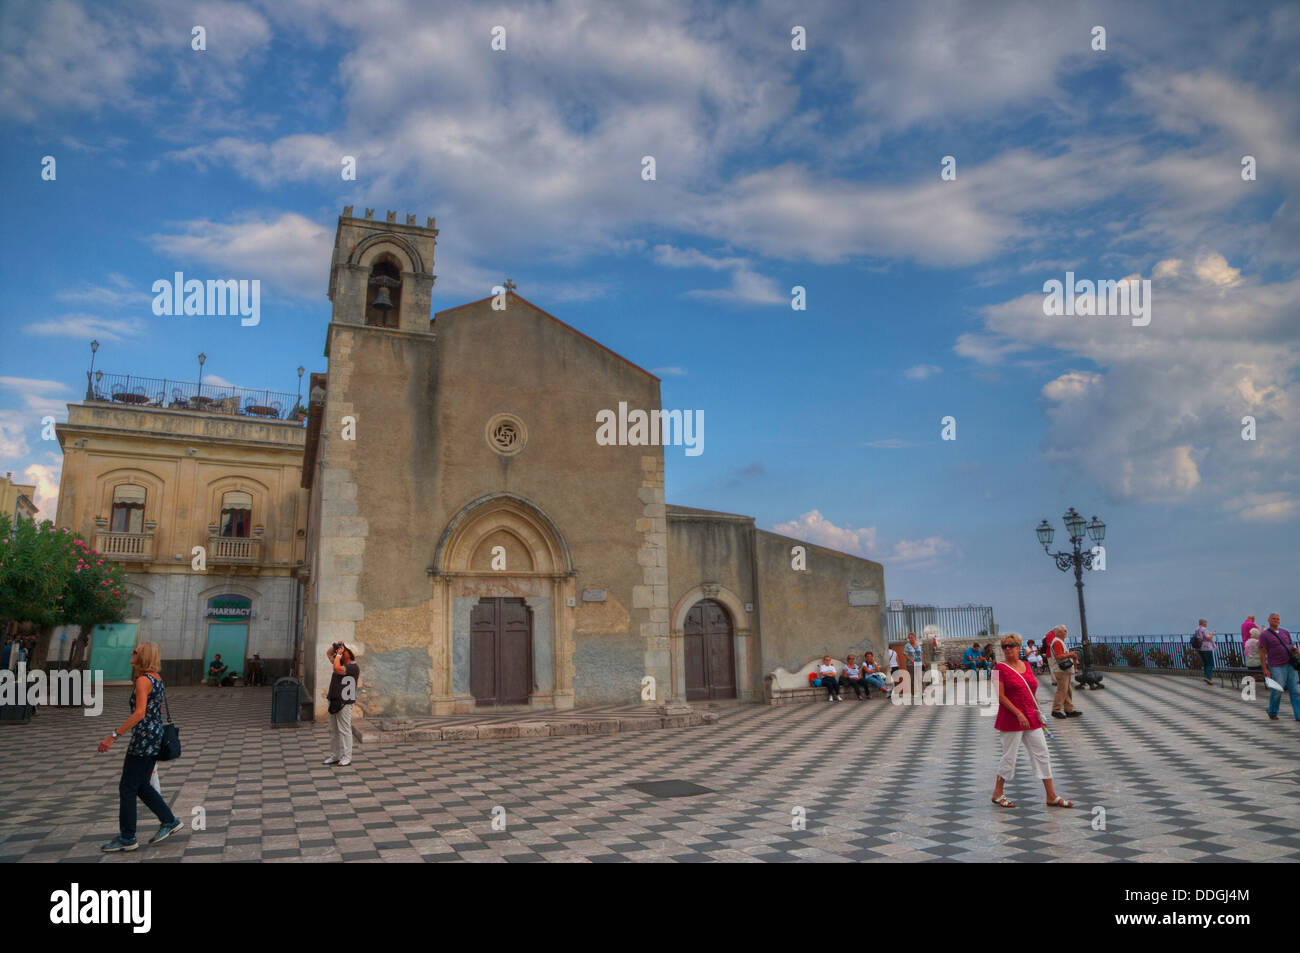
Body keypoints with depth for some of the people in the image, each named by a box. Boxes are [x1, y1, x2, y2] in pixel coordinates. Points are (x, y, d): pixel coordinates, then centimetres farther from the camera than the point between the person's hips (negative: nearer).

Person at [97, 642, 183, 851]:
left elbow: (139, 713, -25)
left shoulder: (143, 680, -15)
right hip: (156, 735, 9)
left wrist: (113, 736, -25)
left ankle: (127, 838, 11)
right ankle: (169, 821, 20)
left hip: (144, 737, -9)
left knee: (127, 787, 2)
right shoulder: (157, 679, 13)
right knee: (141, 786, 17)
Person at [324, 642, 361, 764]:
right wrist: (335, 646, 7)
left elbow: (337, 669, -29)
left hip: (344, 703, -9)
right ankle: (334, 756, 20)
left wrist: (338, 654, -17)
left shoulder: (353, 667, -14)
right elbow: (329, 654, 26)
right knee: (333, 730, 13)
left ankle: (346, 757, 0)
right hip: (334, 701, 9)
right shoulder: (341, 662, 13)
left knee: (344, 730, -5)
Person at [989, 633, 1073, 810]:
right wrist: (1018, 714, -20)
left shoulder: (1026, 665, 10)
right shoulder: (1000, 668, -10)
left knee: (1042, 755, 7)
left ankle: (1051, 796, 15)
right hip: (1011, 719, -7)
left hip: (1031, 718, 7)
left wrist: (1038, 713, 10)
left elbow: (1032, 692, 18)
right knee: (1009, 756, 1)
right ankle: (998, 794, 16)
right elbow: (1001, 696, -15)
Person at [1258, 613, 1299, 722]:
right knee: (1277, 691, -5)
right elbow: (1262, 653, -5)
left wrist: (1294, 649, -1)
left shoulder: (1285, 632, 15)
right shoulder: (1264, 635, -2)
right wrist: (1265, 669, -11)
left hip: (1290, 665, 5)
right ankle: (1272, 712, 16)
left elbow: (1291, 646, 24)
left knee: (1295, 691, 1)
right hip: (1276, 667, -5)